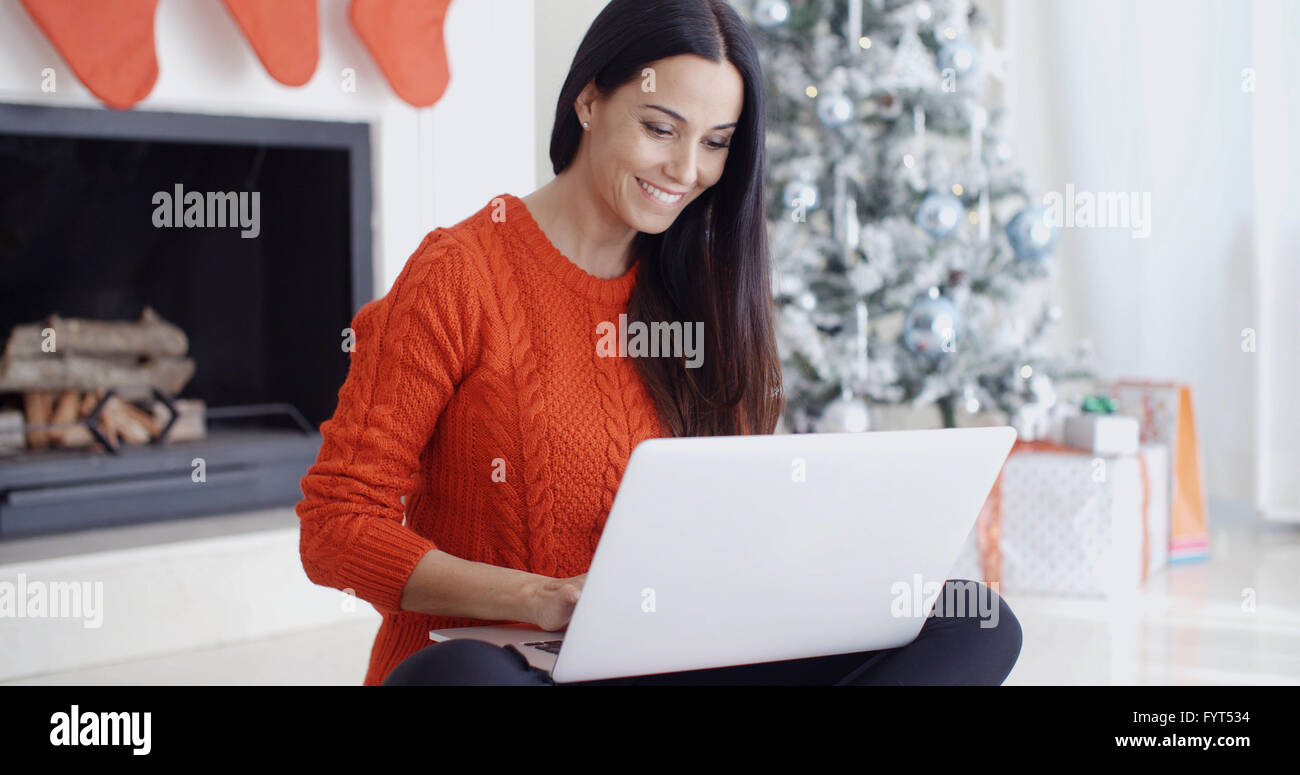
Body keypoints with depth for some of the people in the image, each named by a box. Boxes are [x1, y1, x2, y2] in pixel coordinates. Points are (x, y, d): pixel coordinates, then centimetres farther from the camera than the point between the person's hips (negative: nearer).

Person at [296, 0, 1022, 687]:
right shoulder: (463, 273, -3)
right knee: (457, 675, -43)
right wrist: (547, 599, -20)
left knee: (972, 623, -16)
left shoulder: (698, 291, 14)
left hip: (664, 662, 5)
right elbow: (337, 526, -8)